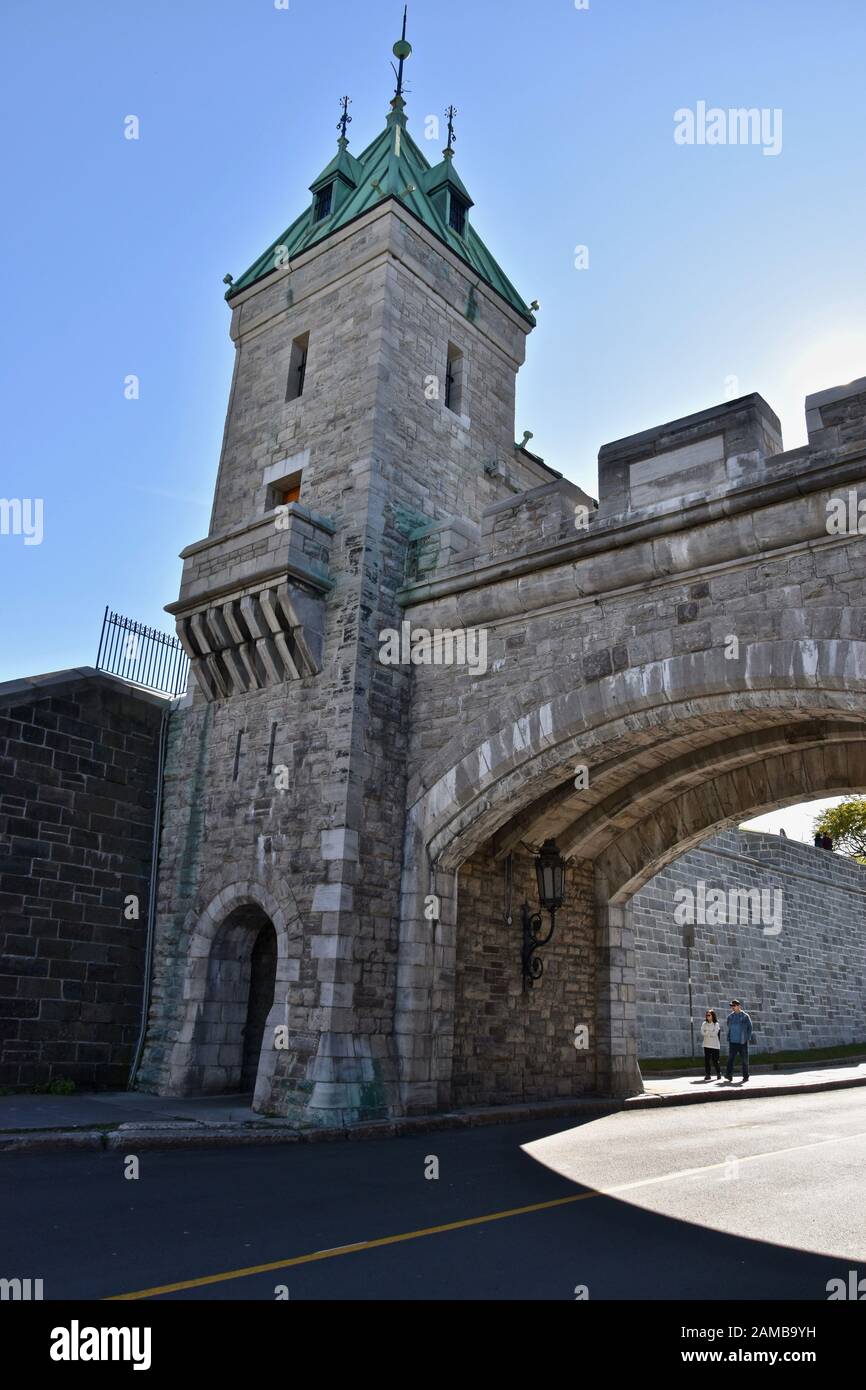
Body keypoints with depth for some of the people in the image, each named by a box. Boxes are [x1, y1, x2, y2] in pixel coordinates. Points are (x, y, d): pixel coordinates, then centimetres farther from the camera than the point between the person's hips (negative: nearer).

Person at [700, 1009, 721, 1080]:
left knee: (715, 1060, 0)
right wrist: (710, 1033, -12)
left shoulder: (716, 1024, -2)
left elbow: (714, 1033, -13)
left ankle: (719, 1074, 20)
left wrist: (707, 1032, -5)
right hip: (706, 1045, 3)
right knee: (706, 1060, -2)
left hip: (715, 1045, -3)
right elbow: (702, 1033, -3)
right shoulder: (704, 1024, 8)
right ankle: (708, 1075, 4)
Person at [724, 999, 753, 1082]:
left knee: (744, 1060, 5)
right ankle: (730, 1075, -13)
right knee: (730, 1059, -9)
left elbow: (750, 1028, 2)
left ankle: (746, 1076, 16)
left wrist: (748, 1038, -2)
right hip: (733, 1042, 2)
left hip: (743, 1042, -2)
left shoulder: (745, 1016, -4)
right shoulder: (730, 1016, 6)